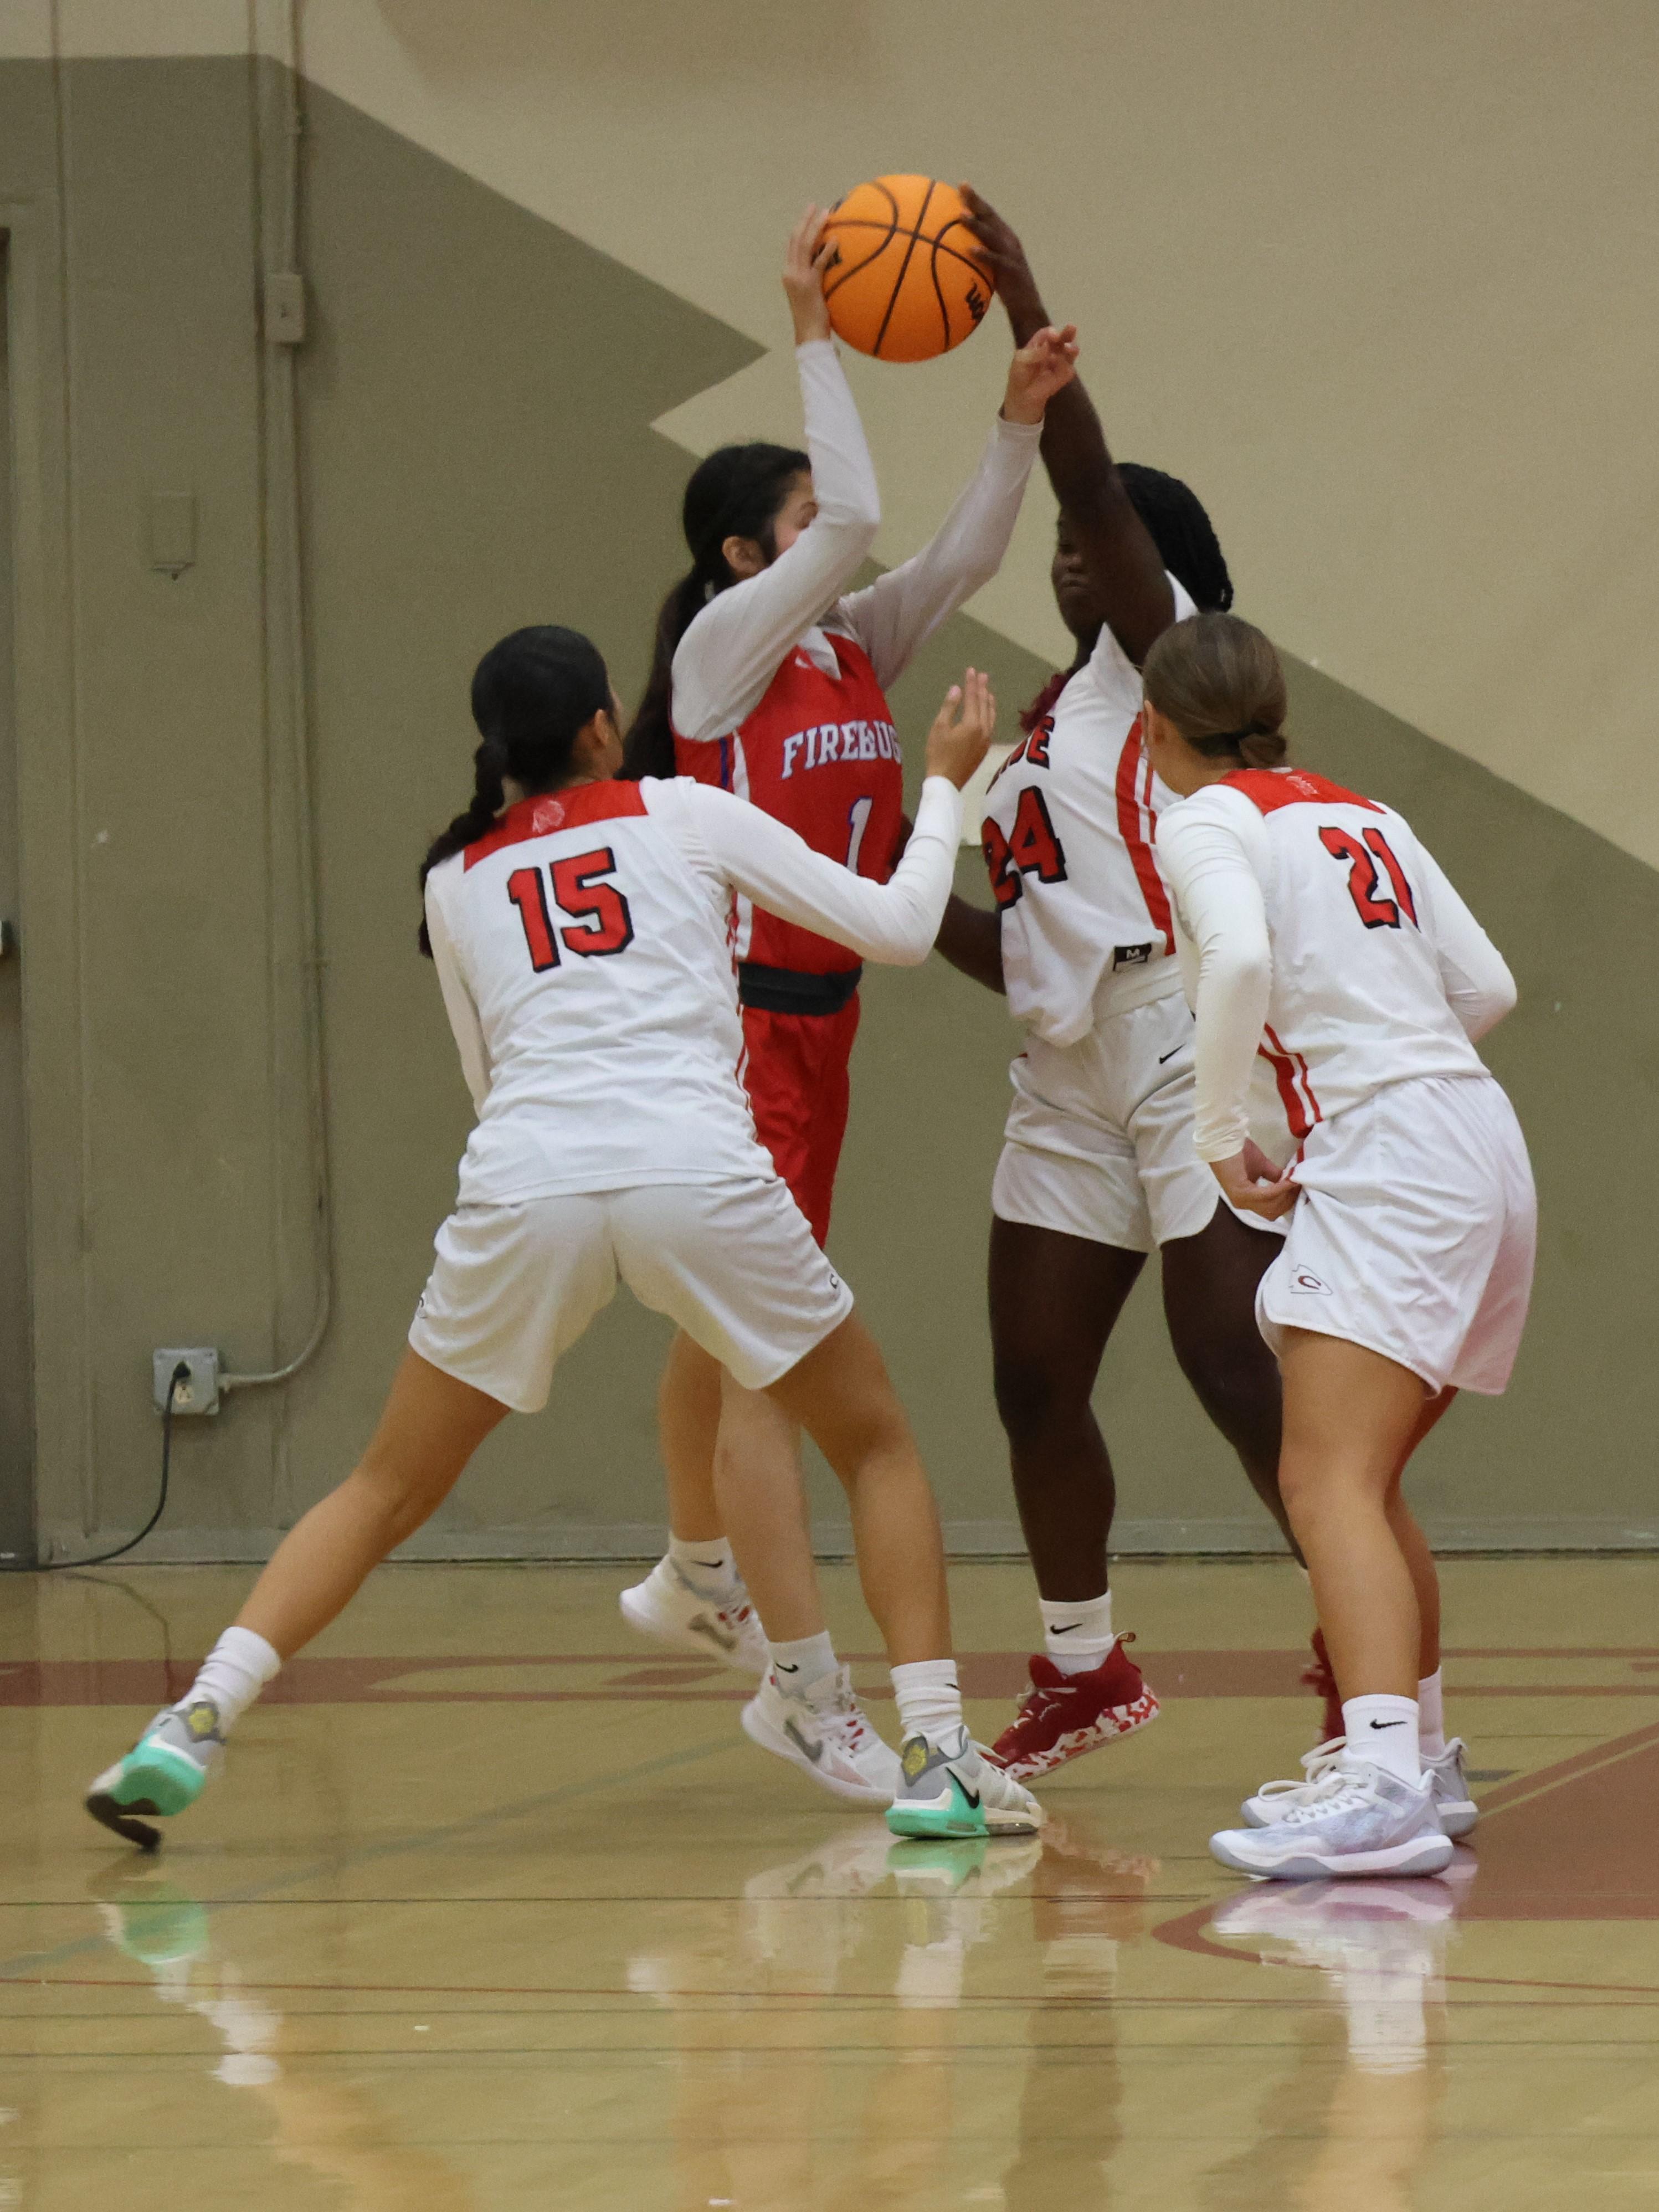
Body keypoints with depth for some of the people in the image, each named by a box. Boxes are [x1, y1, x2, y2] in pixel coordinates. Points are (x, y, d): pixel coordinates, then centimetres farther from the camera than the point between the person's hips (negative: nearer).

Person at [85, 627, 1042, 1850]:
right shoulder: (685, 815, 16)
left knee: (389, 1491, 16)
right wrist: (945, 784, 35)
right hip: (696, 1173, -2)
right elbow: (898, 926, 18)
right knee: (878, 1444, 18)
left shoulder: (457, 881, 22)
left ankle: (192, 1726, 0)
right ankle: (937, 1757, 6)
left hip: (526, 1188, 2)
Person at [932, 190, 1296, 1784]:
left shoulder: (1167, 660, -1)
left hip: (1189, 1048, -9)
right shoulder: (1051, 724, 20)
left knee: (1238, 1370, -15)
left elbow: (1097, 483, -17)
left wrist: (1026, 309, -20)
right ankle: (1083, 1672, 25)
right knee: (1034, 1380, 10)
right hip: (1072, 1077, 9)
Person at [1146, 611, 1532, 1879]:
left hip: (1388, 1161, -8)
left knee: (1328, 1484, -19)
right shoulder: (1367, 819, 20)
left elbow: (1241, 960, -21)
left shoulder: (1208, 818, -1)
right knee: (1365, 1478, 23)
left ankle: (1383, 1790, -36)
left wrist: (1221, 1132, -11)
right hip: (1479, 1146, 9)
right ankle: (1417, 1760, 33)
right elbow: (1486, 988, 16)